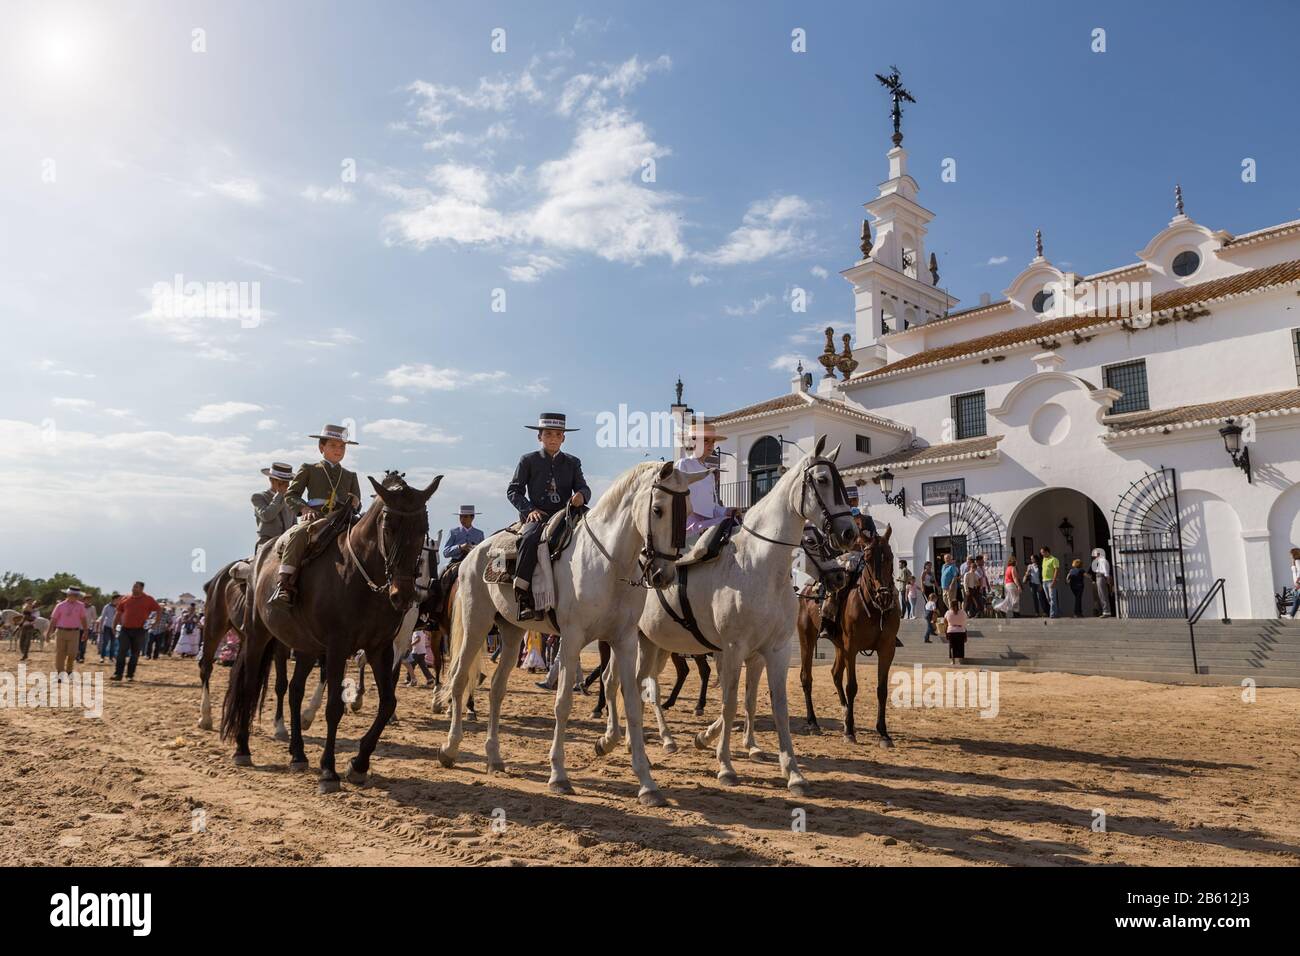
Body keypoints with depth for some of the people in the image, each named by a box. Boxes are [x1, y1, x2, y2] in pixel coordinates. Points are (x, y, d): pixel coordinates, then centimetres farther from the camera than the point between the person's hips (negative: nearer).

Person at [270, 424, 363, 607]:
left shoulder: (350, 476, 27)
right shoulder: (309, 469, 19)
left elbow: (357, 504, 27)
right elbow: (291, 494, 11)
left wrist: (355, 503, 1)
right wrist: (304, 508, -9)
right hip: (314, 518, -2)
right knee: (297, 534, -35)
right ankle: (284, 585, -38)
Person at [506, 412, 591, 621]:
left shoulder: (572, 463, 20)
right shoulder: (528, 460, 12)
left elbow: (584, 488, 11)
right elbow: (513, 490, 8)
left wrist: (581, 495, -15)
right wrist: (529, 509, -9)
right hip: (537, 516, -3)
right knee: (530, 539, -36)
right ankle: (523, 598, -37)